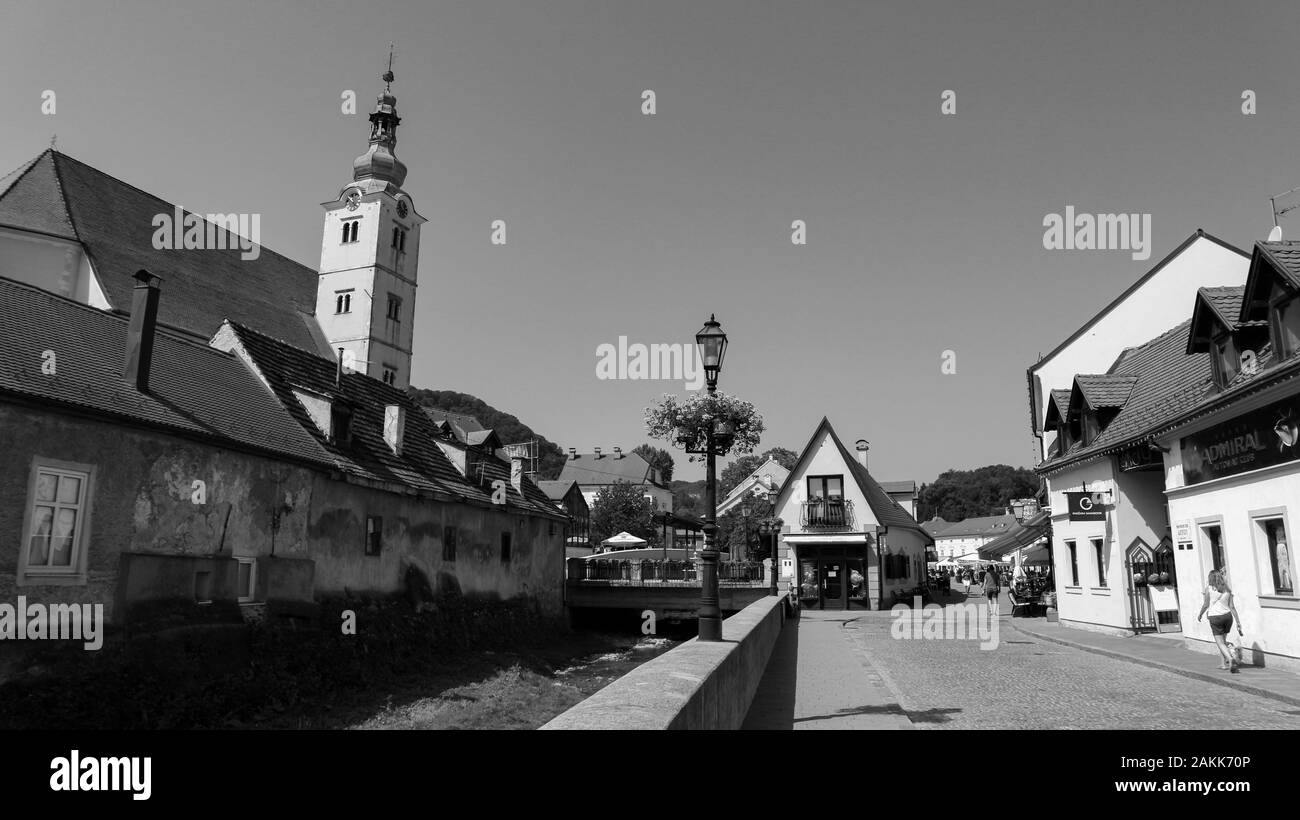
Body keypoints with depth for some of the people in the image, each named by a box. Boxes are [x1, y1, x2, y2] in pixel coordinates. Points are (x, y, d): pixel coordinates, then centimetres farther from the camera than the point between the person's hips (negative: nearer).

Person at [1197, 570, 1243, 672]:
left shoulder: (1209, 589, -6)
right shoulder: (1227, 590, 5)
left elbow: (1206, 605, -4)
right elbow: (1232, 607, 1)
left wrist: (1200, 615, 12)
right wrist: (1238, 623, 2)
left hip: (1215, 617, -5)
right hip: (1227, 616, 5)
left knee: (1220, 643, -1)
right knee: (1223, 640, 22)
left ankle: (1231, 659, -24)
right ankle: (1225, 663, 27)